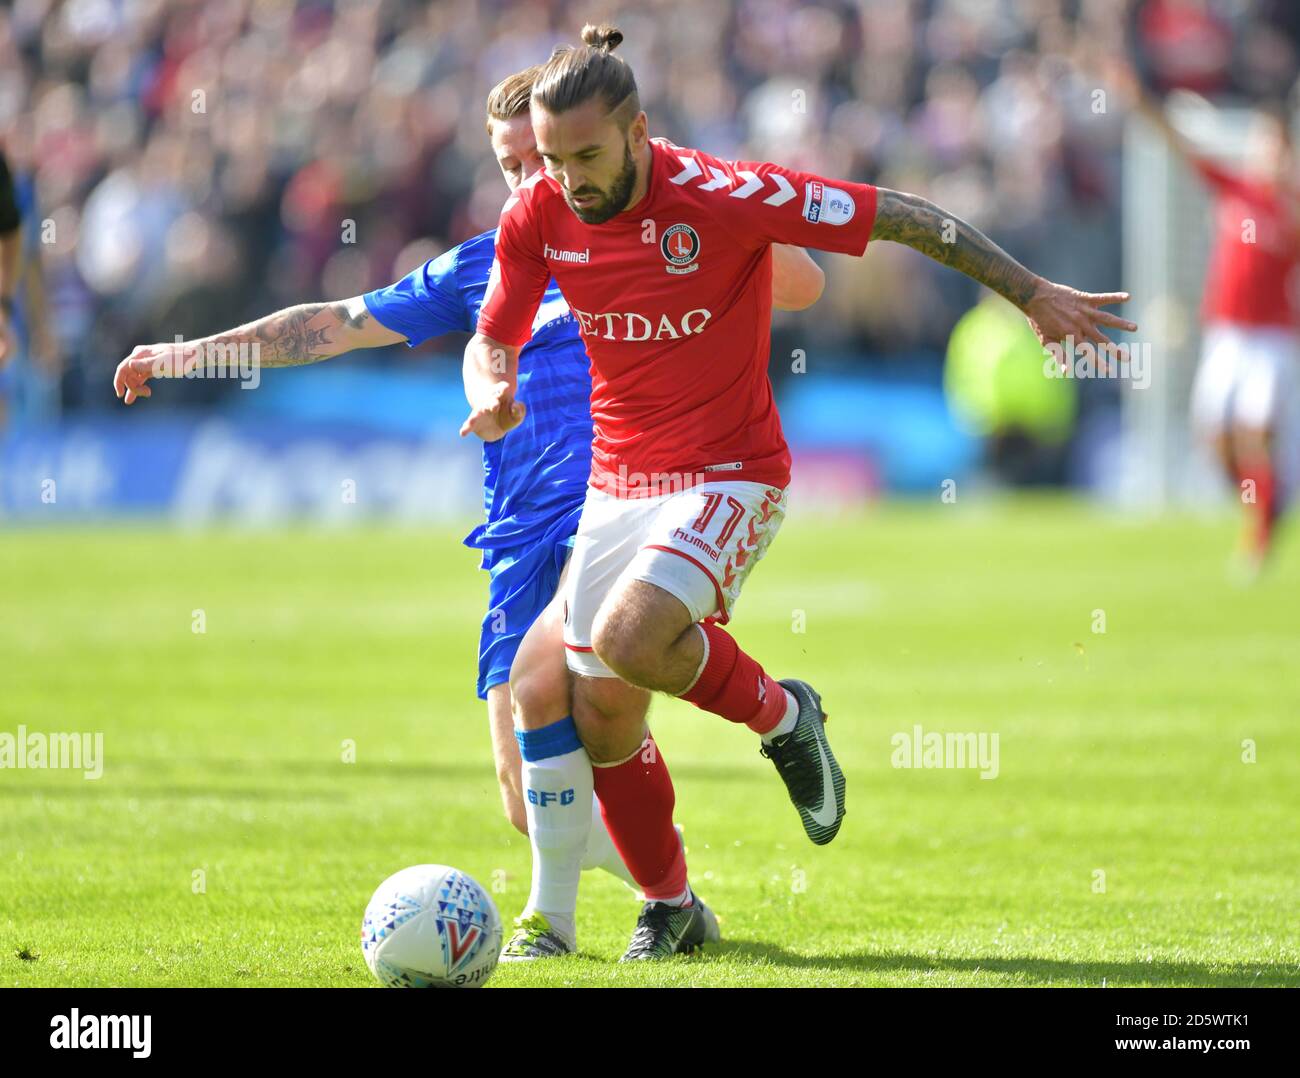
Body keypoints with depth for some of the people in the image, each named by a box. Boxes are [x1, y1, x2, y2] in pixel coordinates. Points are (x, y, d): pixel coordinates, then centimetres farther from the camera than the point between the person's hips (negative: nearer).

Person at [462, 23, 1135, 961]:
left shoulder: (723, 196, -20)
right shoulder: (538, 216, -6)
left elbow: (897, 216, -13)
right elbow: (493, 339, 9)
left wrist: (1033, 294, -9)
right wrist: (492, 393, -16)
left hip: (728, 476, -5)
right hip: (617, 485, 5)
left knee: (627, 639, -29)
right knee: (601, 721, 2)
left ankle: (780, 714, 1)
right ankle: (670, 907, 26)